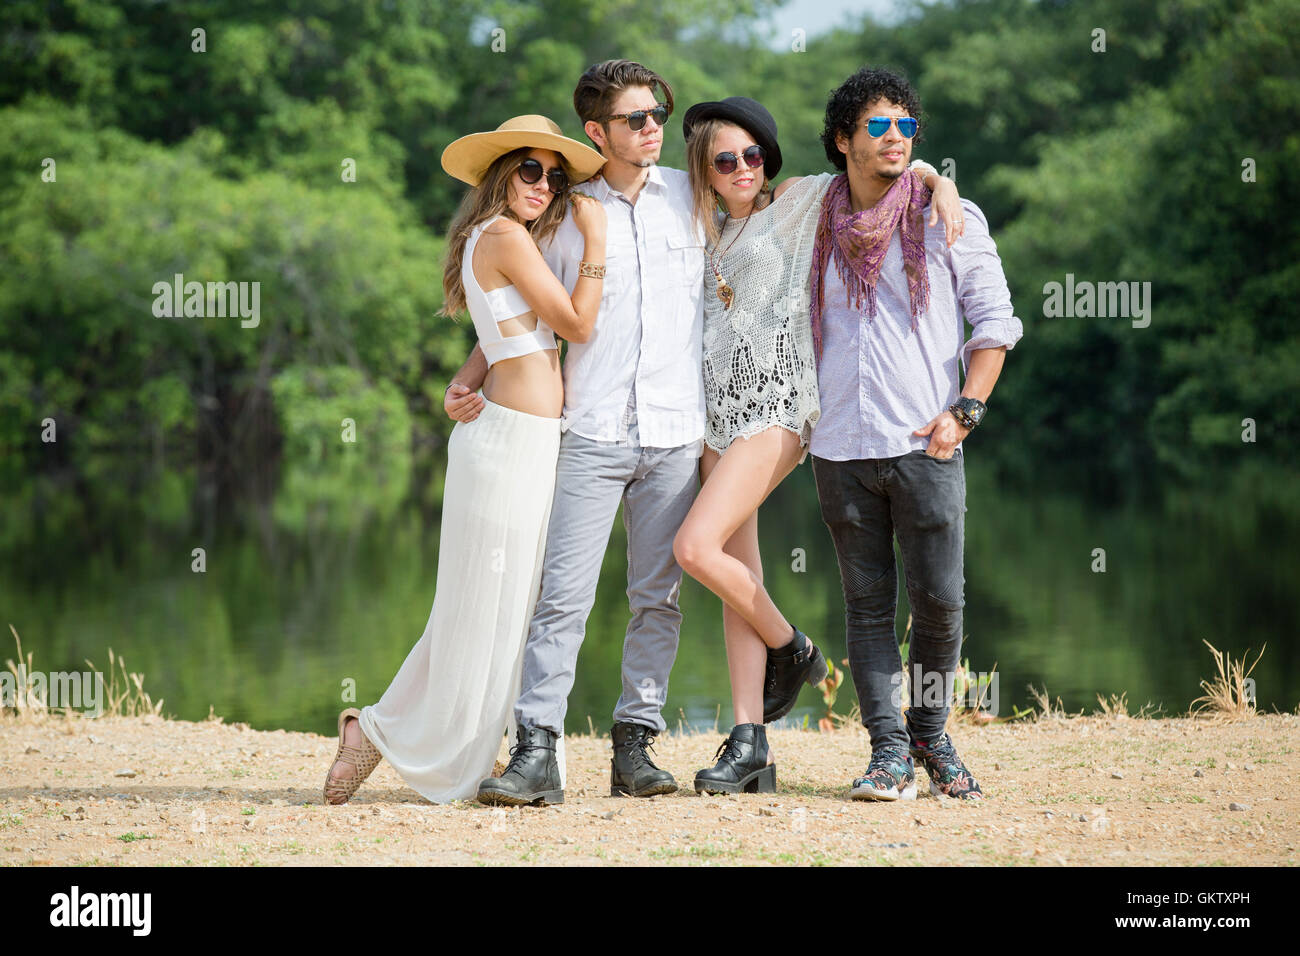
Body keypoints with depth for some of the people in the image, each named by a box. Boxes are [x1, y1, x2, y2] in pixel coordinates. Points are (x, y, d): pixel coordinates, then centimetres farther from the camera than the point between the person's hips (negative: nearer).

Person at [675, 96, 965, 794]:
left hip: (776, 403, -6)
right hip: (716, 408, 6)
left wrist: (940, 184, -13)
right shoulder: (709, 232, 18)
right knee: (737, 576, 2)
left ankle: (791, 650, 3)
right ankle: (750, 742, 2)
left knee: (696, 547, -20)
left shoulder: (797, 201, 3)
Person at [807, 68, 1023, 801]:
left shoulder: (950, 218, 3)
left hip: (925, 444, -2)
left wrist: (965, 410, -9)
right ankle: (890, 752, 7)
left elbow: (994, 321, 2)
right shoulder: (821, 229, 12)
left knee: (941, 599, -4)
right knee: (868, 605, 2)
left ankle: (932, 736, 16)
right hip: (841, 449, 2)